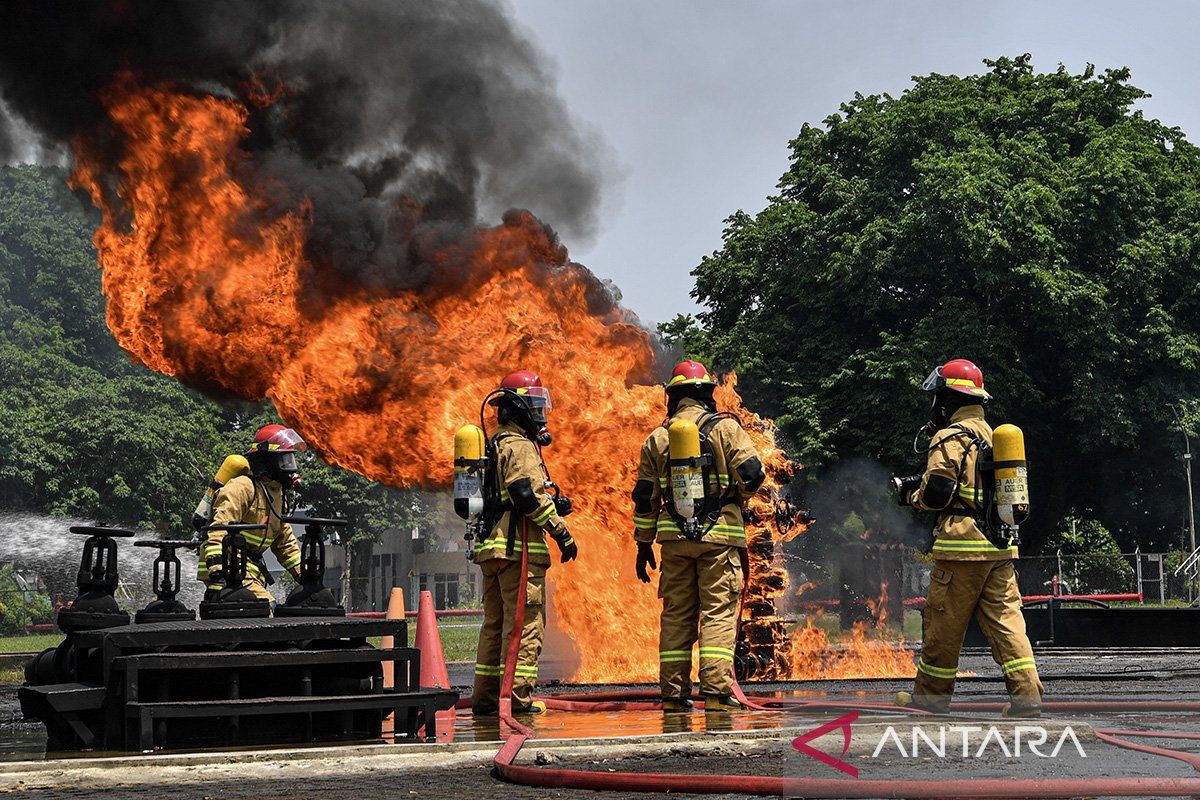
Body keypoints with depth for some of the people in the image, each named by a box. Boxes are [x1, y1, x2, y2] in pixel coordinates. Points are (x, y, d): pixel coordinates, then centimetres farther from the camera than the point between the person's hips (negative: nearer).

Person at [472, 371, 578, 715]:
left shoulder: (496, 445, 22)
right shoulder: (519, 446, -9)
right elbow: (528, 494, -19)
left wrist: (552, 504, 15)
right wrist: (561, 533, -15)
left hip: (491, 546, 10)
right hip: (519, 546, -10)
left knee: (495, 622, 13)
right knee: (525, 622, -7)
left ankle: (485, 696, 16)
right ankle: (517, 696, -8)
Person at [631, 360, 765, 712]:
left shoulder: (657, 438, 9)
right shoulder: (725, 427, -1)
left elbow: (645, 497, 10)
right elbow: (752, 473, -8)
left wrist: (643, 544, 16)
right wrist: (738, 494, 15)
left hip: (674, 537, 3)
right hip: (720, 535, -3)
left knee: (676, 613, 8)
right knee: (719, 610, -2)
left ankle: (673, 692, 8)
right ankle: (716, 689, -9)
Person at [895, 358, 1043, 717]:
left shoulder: (951, 438, -9)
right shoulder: (992, 435, 17)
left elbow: (937, 493, -15)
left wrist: (912, 493, 6)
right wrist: (924, 484, 22)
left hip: (963, 544, -7)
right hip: (1000, 545, 7)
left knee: (944, 622, 4)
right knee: (1005, 618, 4)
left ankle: (931, 694, 14)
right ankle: (1027, 693, -4)